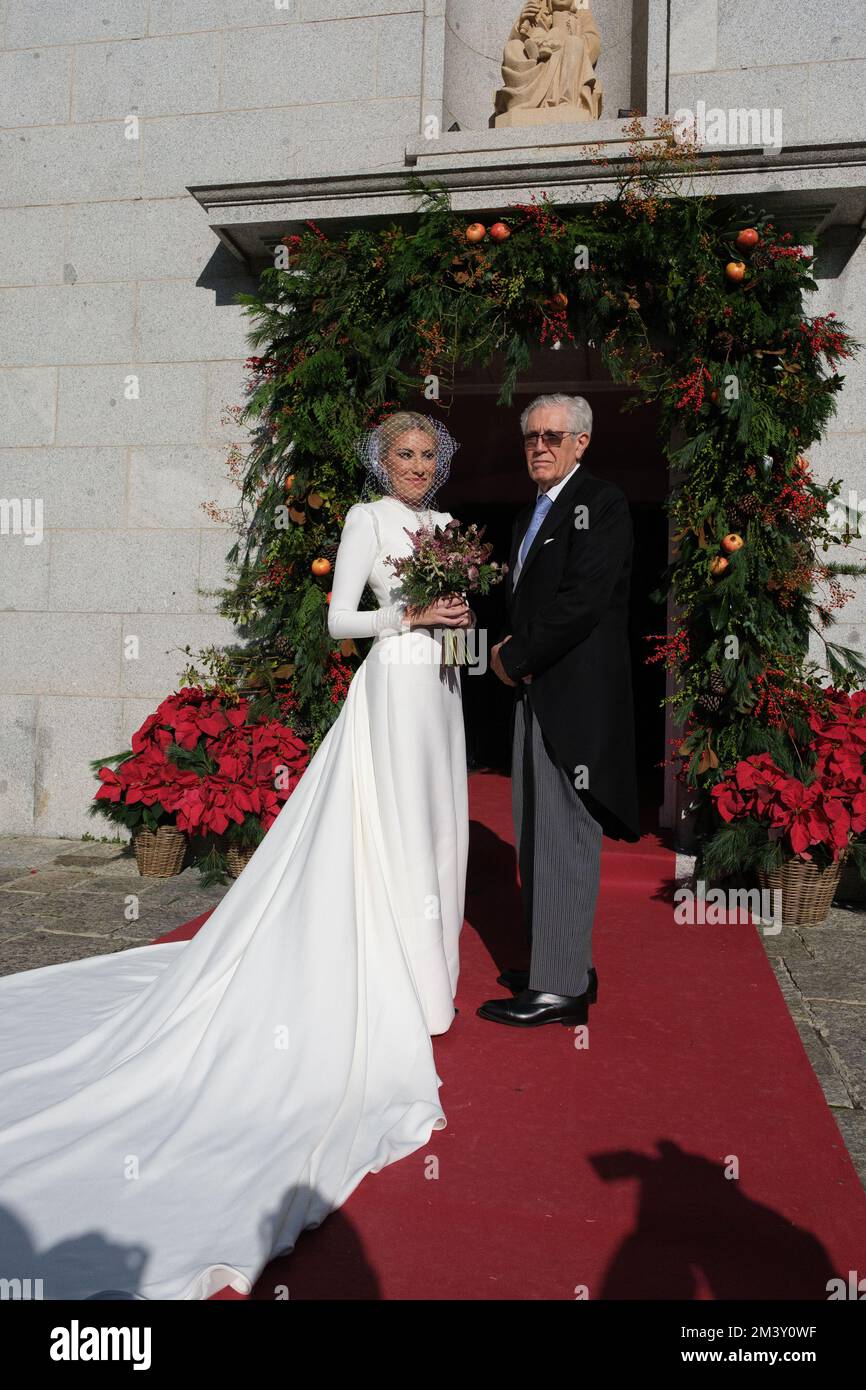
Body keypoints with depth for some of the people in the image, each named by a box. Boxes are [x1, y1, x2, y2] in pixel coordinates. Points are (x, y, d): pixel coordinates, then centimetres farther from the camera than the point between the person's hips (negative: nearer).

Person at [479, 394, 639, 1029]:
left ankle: (560, 988, 4)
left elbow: (583, 601, -20)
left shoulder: (601, 502, -8)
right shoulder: (533, 513, 21)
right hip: (536, 691, 9)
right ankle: (565, 962, 26)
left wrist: (514, 658, -12)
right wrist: (513, 653, 1)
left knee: (564, 836, -5)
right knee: (537, 835, 14)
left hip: (575, 696, -9)